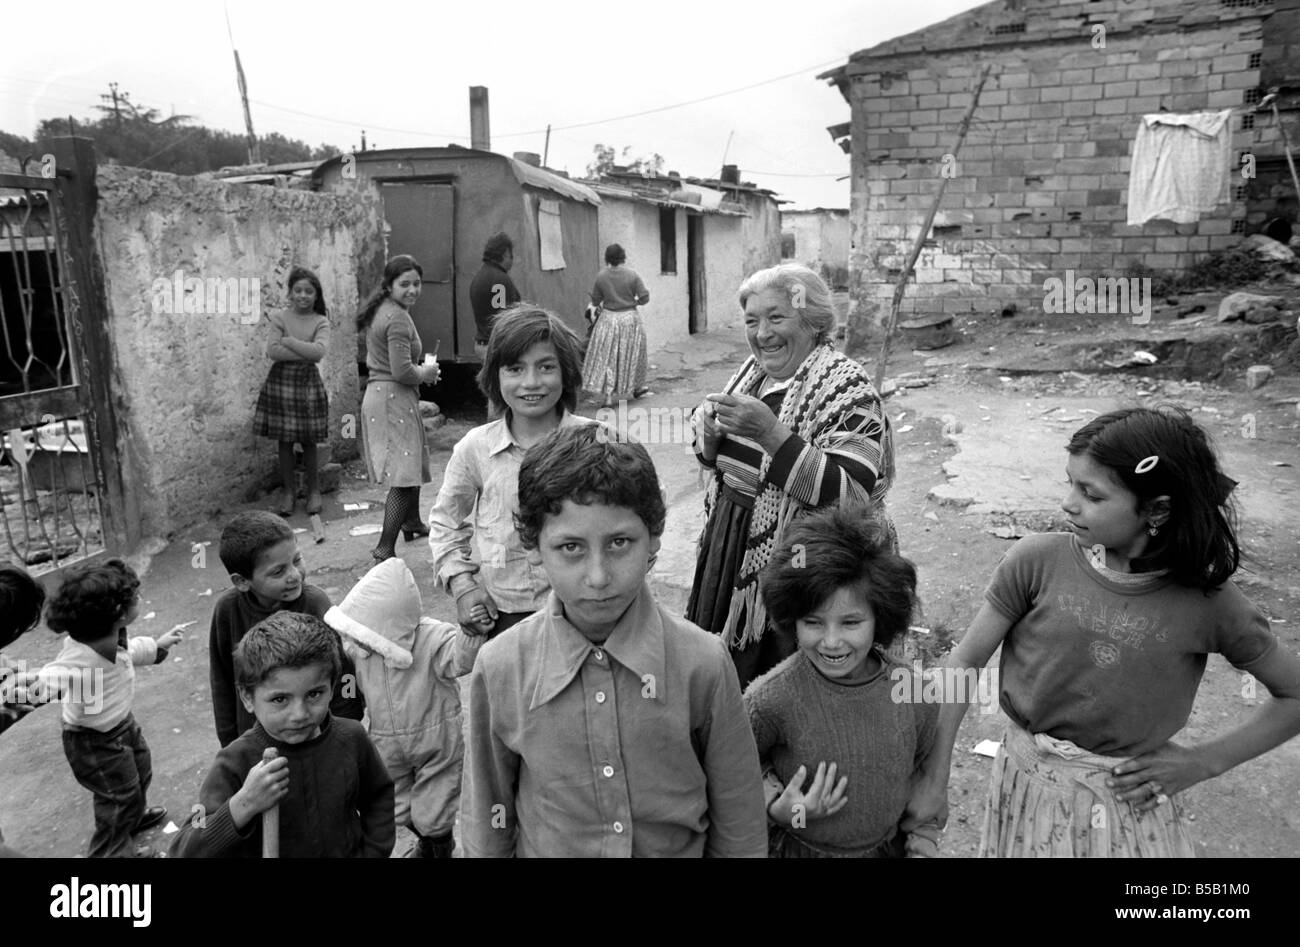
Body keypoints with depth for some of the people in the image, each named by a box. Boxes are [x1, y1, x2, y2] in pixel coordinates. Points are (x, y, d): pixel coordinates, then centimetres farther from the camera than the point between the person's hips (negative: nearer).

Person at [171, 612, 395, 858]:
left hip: (348, 851, 2)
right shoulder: (235, 764, -24)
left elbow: (379, 797, -1)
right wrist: (242, 806, -39)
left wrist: (372, 852, -8)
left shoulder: (351, 739, -18)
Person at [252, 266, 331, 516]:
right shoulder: (280, 318, -1)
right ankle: (288, 489, 23)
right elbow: (272, 351, -13)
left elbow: (319, 350, -18)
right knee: (284, 441, 8)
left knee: (308, 442, 5)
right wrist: (305, 352, -16)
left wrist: (288, 341, -15)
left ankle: (313, 490, 22)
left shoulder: (321, 322, -1)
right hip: (281, 382, 1)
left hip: (307, 383, -1)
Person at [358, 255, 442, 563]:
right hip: (393, 399, -11)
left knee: (411, 466, 26)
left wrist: (421, 368, 15)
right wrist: (426, 373, -5)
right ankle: (385, 549, -9)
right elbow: (402, 371, -25)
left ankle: (411, 522, 45)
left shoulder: (380, 311, 14)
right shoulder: (398, 318, -18)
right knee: (404, 476, -9)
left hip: (378, 394, 11)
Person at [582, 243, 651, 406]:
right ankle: (636, 388, 29)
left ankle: (606, 396, -2)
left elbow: (595, 301, 1)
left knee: (607, 358, 4)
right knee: (631, 356, 15)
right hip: (630, 319, 0)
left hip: (609, 320, 0)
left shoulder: (601, 277, -7)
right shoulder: (632, 275, -10)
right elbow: (644, 298, -8)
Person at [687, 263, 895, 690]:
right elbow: (712, 458, 15)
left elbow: (851, 497, -26)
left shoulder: (846, 388, -16)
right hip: (732, 541, 7)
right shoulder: (752, 371, 6)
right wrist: (711, 427, -9)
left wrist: (769, 431, -32)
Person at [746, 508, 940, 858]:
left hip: (888, 848, 3)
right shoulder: (770, 700, -27)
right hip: (796, 848, -3)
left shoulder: (915, 695, -17)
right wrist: (776, 806, -23)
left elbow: (923, 775, 2)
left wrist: (923, 840, -2)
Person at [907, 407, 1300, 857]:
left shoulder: (1208, 601, -14)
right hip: (1030, 784, 0)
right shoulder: (1037, 561, -16)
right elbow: (965, 661, -10)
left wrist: (1204, 761, -7)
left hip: (1134, 798, 0)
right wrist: (934, 779, -10)